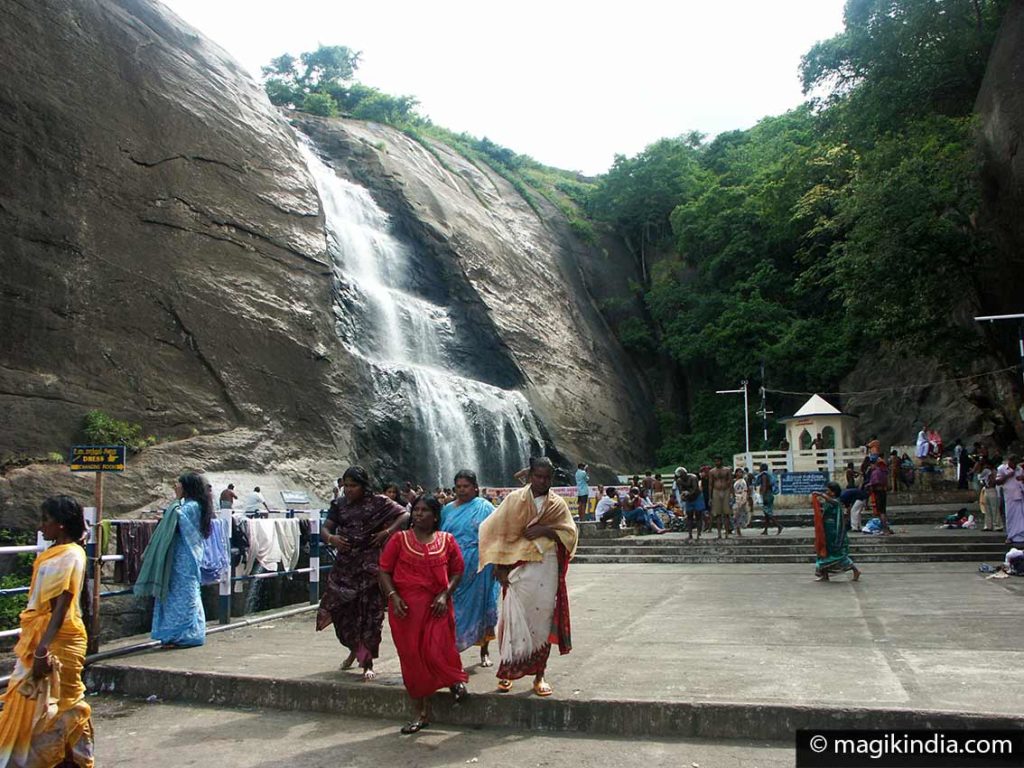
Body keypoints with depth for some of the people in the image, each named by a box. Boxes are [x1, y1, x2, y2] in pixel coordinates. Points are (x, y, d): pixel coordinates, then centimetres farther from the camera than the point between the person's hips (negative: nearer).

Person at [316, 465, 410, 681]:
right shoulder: (339, 504, 7)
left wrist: (388, 531, -18)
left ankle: (367, 663, 10)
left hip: (370, 566, -4)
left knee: (369, 614, -1)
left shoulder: (378, 503, -4)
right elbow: (325, 528, 6)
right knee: (343, 610, 8)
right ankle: (354, 649, 36)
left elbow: (405, 515, -6)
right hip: (344, 566, 4)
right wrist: (330, 538, -15)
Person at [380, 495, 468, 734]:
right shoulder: (399, 539, 3)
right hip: (406, 607, 1)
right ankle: (421, 715, 17)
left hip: (436, 606, -1)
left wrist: (445, 594, -7)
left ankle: (455, 679, 26)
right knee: (411, 658, 4)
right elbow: (384, 570, 3)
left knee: (436, 652, -11)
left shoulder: (447, 540, 5)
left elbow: (457, 571, 8)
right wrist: (393, 596, -11)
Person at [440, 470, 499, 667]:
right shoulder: (448, 509, 11)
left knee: (481, 606, 6)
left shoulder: (485, 508, -1)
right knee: (452, 608, 0)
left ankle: (485, 652, 20)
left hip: (478, 567, -3)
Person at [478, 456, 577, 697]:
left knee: (542, 620, 4)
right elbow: (498, 531, 0)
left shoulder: (558, 504, 9)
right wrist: (500, 566, -6)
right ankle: (507, 672, 10)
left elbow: (569, 533, 4)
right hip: (518, 569, -1)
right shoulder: (515, 499, 3)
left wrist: (545, 530, -13)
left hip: (546, 570, 2)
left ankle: (539, 675, 13)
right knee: (515, 620, -2)